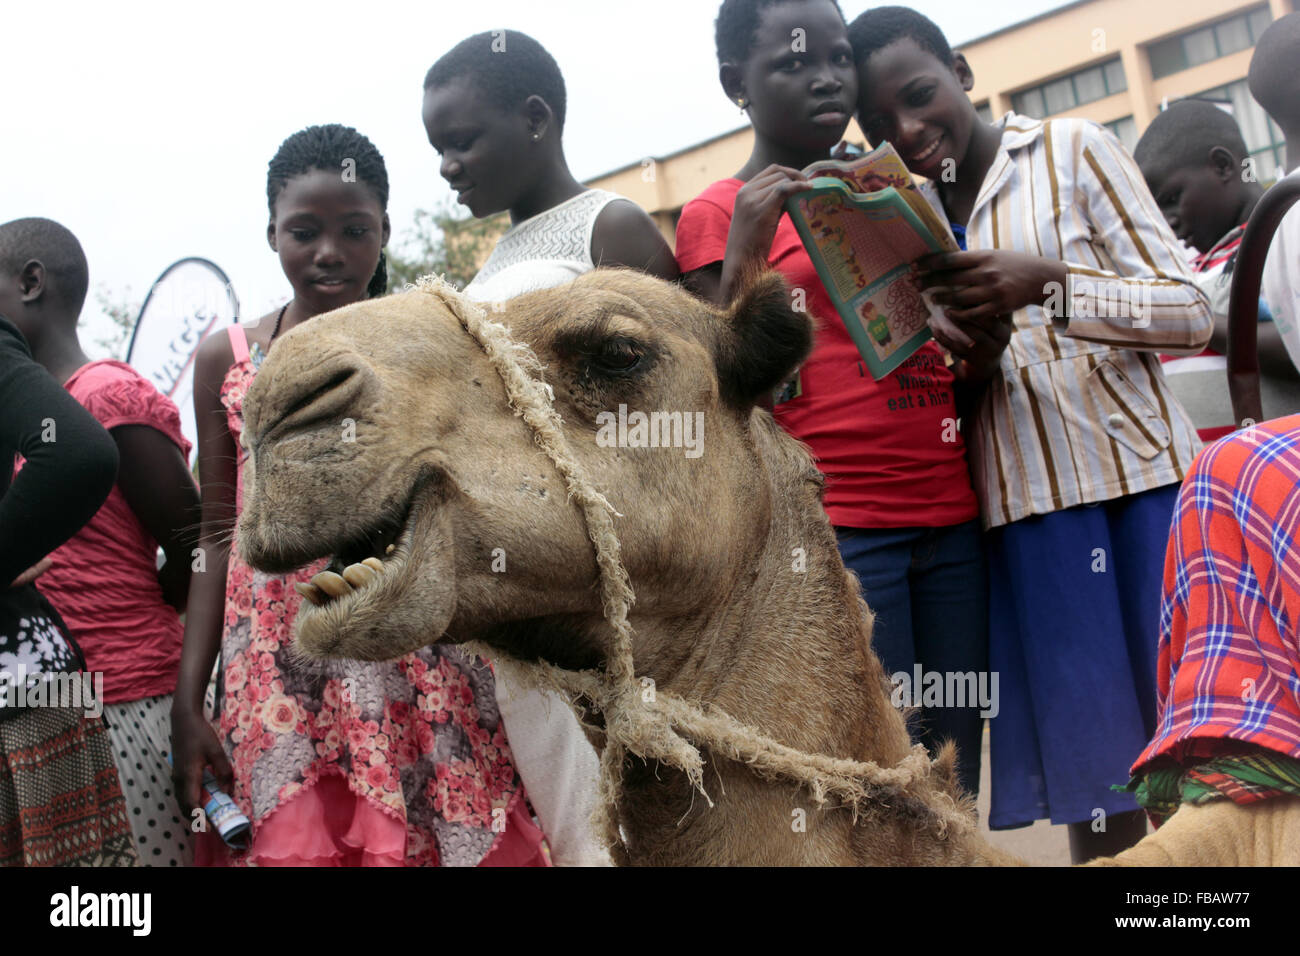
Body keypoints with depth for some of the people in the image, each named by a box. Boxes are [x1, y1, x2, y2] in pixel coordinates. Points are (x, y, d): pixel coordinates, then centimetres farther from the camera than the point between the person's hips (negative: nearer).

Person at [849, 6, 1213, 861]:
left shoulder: (1073, 149, 2)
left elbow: (1191, 312, -3)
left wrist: (1046, 281, -20)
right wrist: (970, 363, -10)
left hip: (1141, 477, -2)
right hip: (1025, 505, 2)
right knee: (1095, 762, 3)